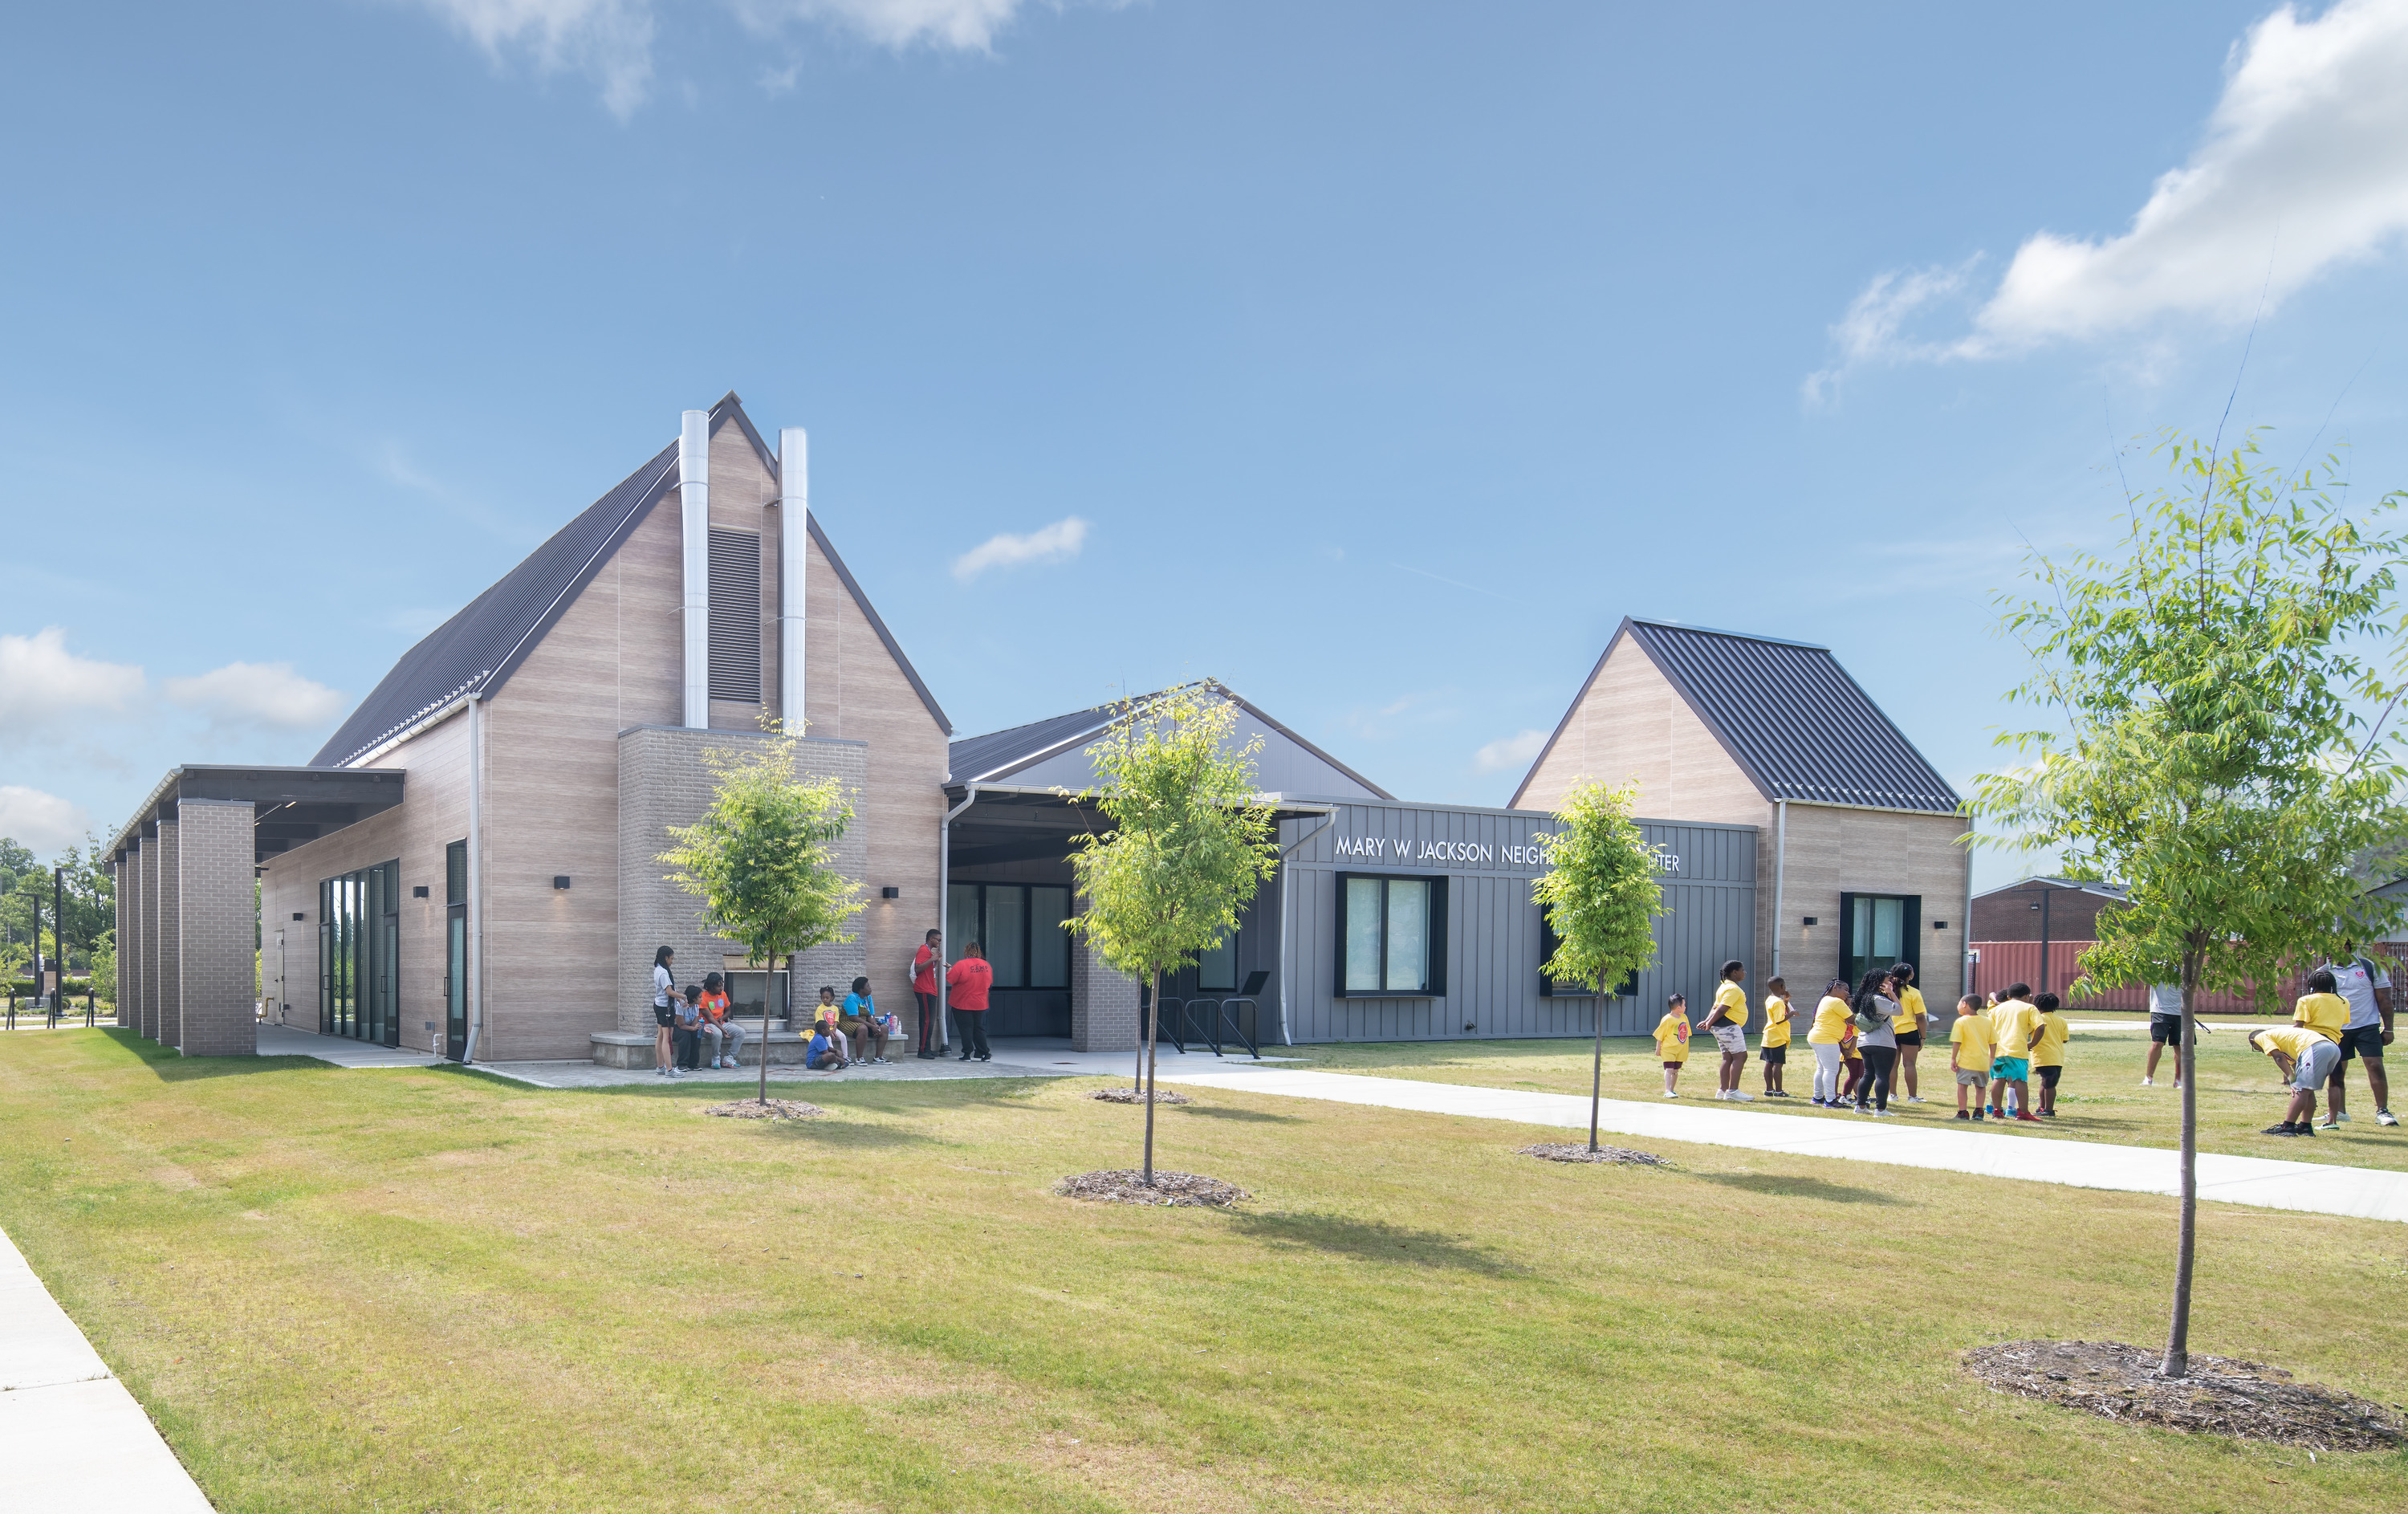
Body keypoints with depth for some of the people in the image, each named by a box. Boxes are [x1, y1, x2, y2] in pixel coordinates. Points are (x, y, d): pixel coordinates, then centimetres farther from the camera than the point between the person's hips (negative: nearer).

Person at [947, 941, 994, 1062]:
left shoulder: (961, 965, -15)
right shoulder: (987, 966, 1)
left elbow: (950, 979, -13)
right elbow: (989, 984, 12)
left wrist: (949, 969, 6)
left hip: (963, 1004, -4)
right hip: (981, 1004, 4)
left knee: (966, 1028, 3)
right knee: (979, 1028, 10)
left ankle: (967, 1053, 2)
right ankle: (984, 1054, 9)